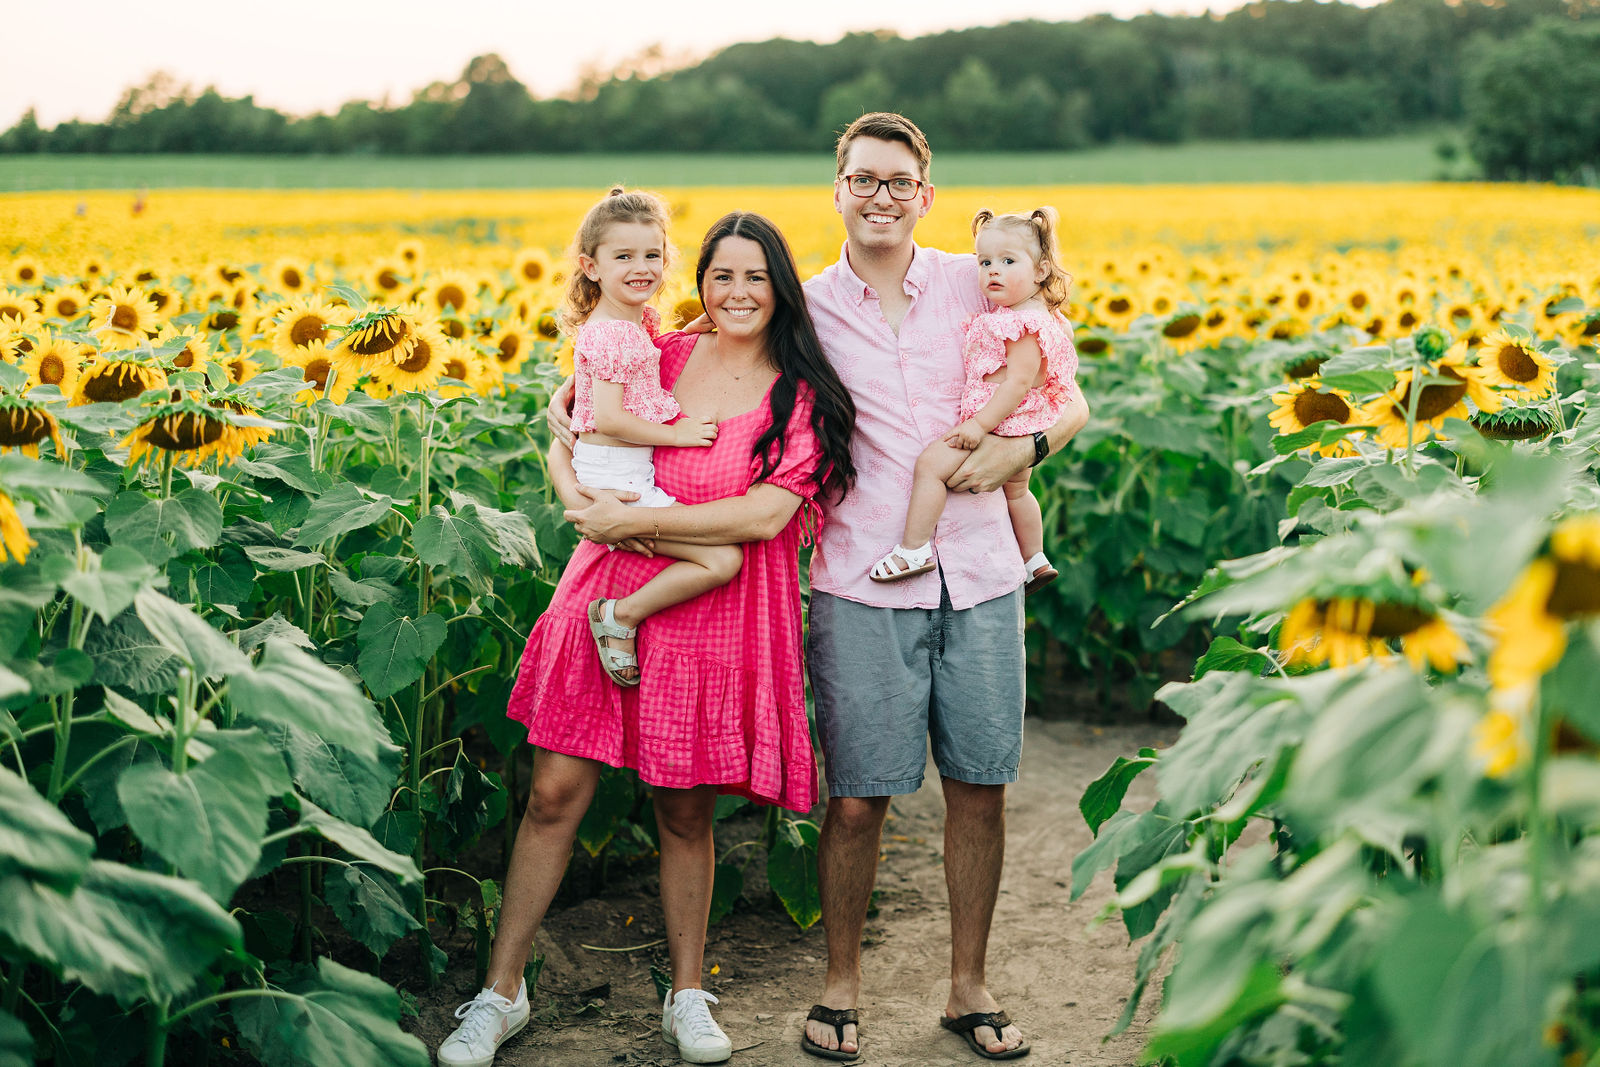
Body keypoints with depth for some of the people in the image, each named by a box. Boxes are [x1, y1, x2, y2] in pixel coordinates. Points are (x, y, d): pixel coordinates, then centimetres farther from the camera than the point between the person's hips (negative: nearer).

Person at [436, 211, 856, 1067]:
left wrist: (635, 520, -17)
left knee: (685, 813, 8)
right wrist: (576, 497, -9)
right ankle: (501, 991, 14)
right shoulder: (657, 357, 5)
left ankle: (687, 997, 27)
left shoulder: (803, 399, -3)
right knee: (554, 794, 1)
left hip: (716, 621, -2)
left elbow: (766, 515, -15)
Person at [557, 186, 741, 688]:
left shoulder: (641, 320, 13)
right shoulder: (609, 334, -16)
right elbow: (609, 419, -22)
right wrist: (677, 434, -14)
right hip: (618, 480, -10)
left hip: (634, 472, 10)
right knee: (723, 558, -19)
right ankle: (621, 616, -9)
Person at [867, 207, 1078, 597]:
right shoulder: (1036, 316, 11)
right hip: (1020, 430, 11)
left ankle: (914, 549, -13)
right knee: (1016, 490, 29)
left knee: (930, 463, -14)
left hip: (1000, 422, -11)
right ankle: (1036, 561, 43)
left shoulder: (1025, 325, -22)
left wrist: (980, 424, -29)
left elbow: (1019, 382, -28)